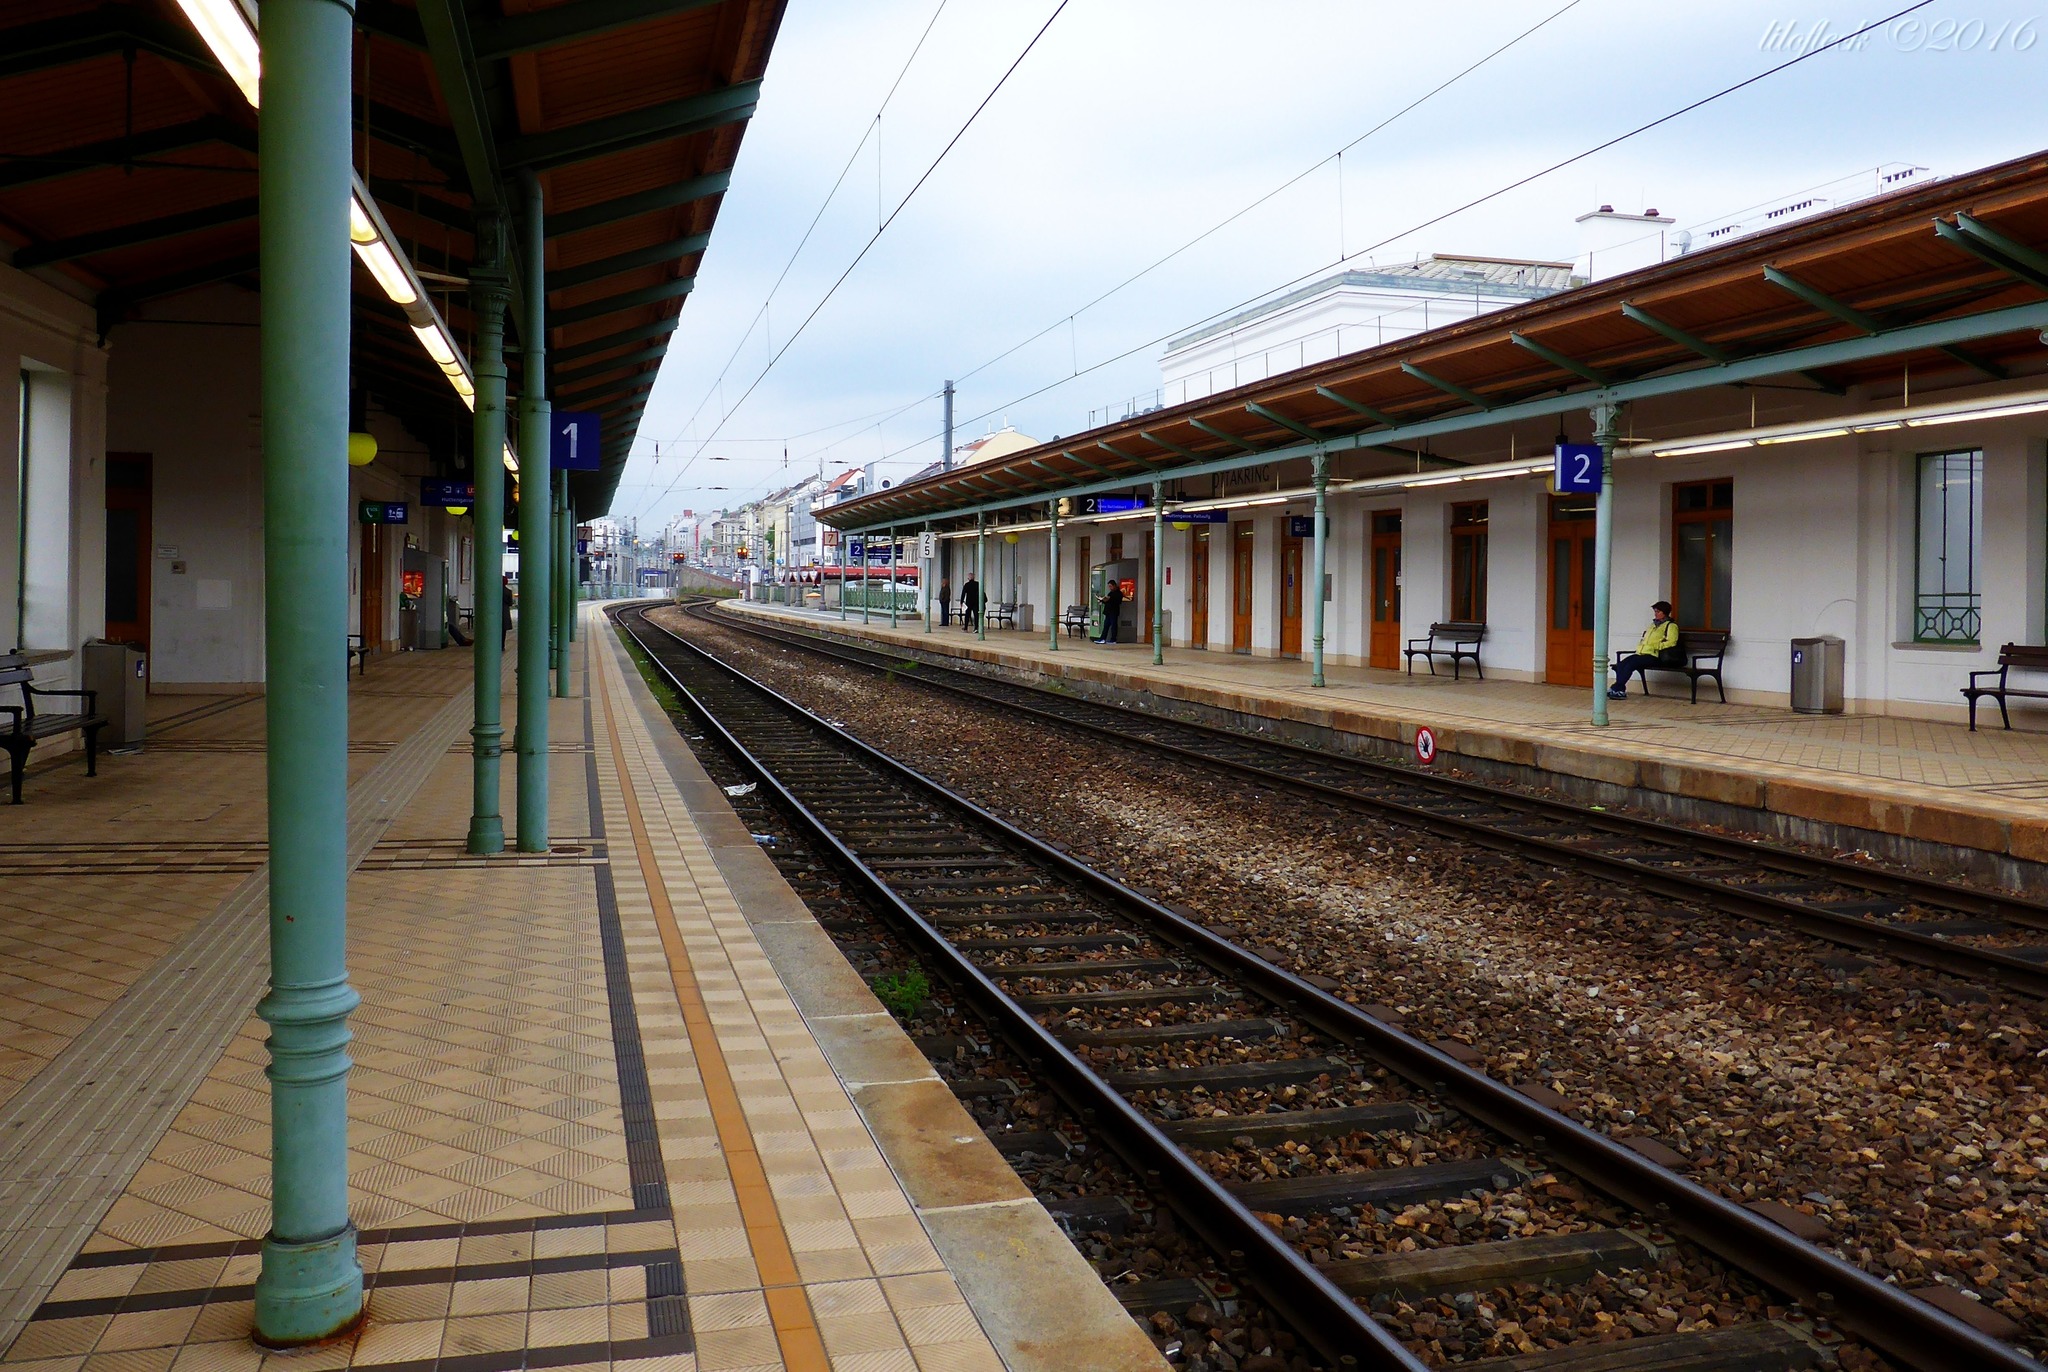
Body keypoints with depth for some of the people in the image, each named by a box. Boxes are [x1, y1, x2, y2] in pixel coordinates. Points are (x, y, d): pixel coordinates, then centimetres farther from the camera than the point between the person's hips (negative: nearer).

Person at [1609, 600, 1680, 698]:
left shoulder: (1671, 625, 2)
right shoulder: (1654, 624, 28)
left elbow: (1671, 642, -12)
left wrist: (1655, 646, -17)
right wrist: (1639, 647, 14)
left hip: (1654, 655, -8)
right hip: (1642, 653, 8)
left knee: (1631, 664, -28)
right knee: (1621, 664, -16)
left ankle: (1616, 689, -26)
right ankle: (1620, 691, -19)